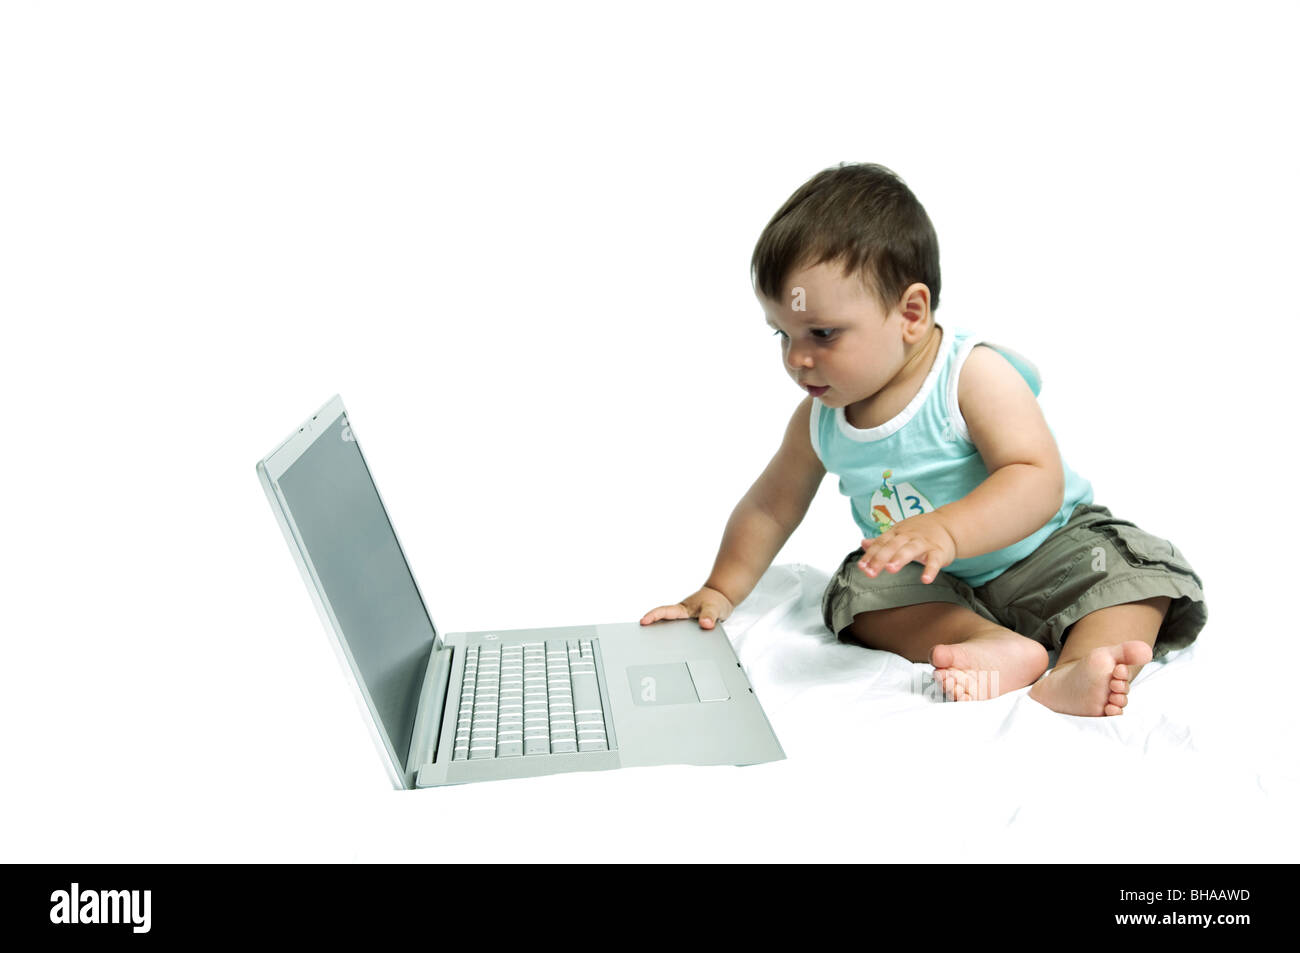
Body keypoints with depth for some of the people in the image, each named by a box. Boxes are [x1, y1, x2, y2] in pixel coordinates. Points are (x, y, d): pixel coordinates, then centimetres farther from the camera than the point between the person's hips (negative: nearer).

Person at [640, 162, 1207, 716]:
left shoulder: (974, 374, -23)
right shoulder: (819, 419, -8)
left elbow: (1038, 480, -32)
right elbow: (773, 504, 4)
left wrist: (944, 532, -50)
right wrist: (720, 591, 5)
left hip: (1045, 550, -3)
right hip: (939, 586, 4)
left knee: (1130, 562, -24)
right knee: (861, 591, -21)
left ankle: (1078, 668, -45)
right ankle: (999, 645, -34)